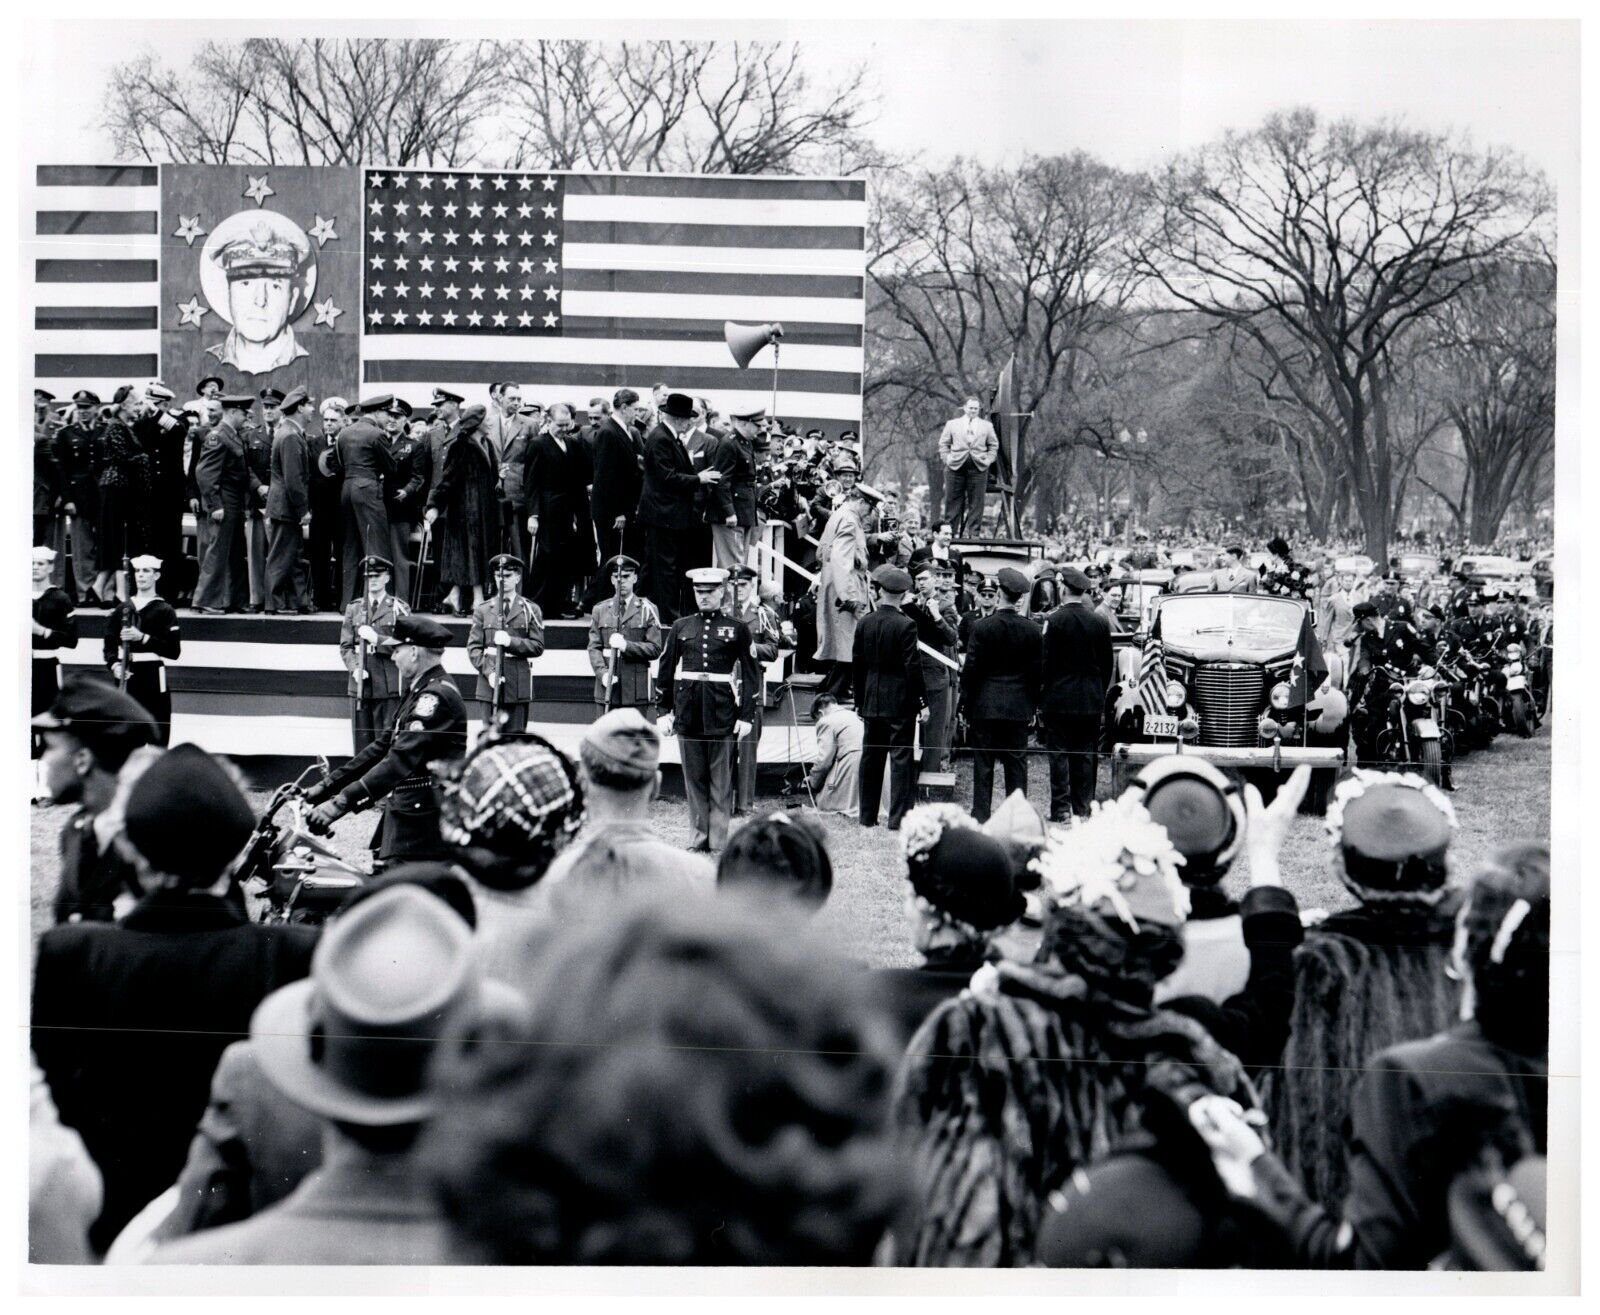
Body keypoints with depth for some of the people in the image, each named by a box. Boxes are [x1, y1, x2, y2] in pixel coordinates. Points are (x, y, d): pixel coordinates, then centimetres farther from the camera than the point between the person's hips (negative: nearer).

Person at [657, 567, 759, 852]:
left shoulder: (737, 629, 3)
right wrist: (664, 711, 6)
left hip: (722, 714, -2)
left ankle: (719, 841, 5)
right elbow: (665, 669, 11)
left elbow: (751, 674, 2)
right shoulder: (681, 627, 9)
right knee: (694, 778, 6)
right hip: (688, 714, 2)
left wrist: (746, 716, -4)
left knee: (721, 780, 1)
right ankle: (699, 838, 14)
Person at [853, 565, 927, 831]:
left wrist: (860, 701, 16)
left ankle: (868, 816, 18)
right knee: (901, 758, -2)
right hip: (900, 703, -5)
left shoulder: (864, 623, 2)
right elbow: (912, 667, -14)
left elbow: (857, 665, 7)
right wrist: (922, 702, -7)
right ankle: (898, 817, -5)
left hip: (871, 702, 5)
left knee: (871, 758, 12)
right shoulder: (906, 625, -13)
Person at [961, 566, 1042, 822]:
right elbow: (1036, 672, 4)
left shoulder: (983, 627, -9)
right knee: (1017, 764, 7)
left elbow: (971, 669, -6)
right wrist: (1033, 707, 14)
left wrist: (966, 705, 3)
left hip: (985, 706, -2)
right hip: (1019, 708, 2)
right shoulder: (1032, 631, -1)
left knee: (983, 764, 3)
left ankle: (981, 816, 4)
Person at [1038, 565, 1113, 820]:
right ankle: (1083, 809, 10)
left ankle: (1061, 809, -3)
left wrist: (1040, 701, -3)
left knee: (1059, 754, 0)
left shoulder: (1053, 621, -10)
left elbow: (1045, 663, -9)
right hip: (1091, 701, 4)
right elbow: (1108, 664, 8)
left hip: (1058, 699, -4)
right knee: (1086, 756, 8)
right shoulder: (1100, 622, 3)